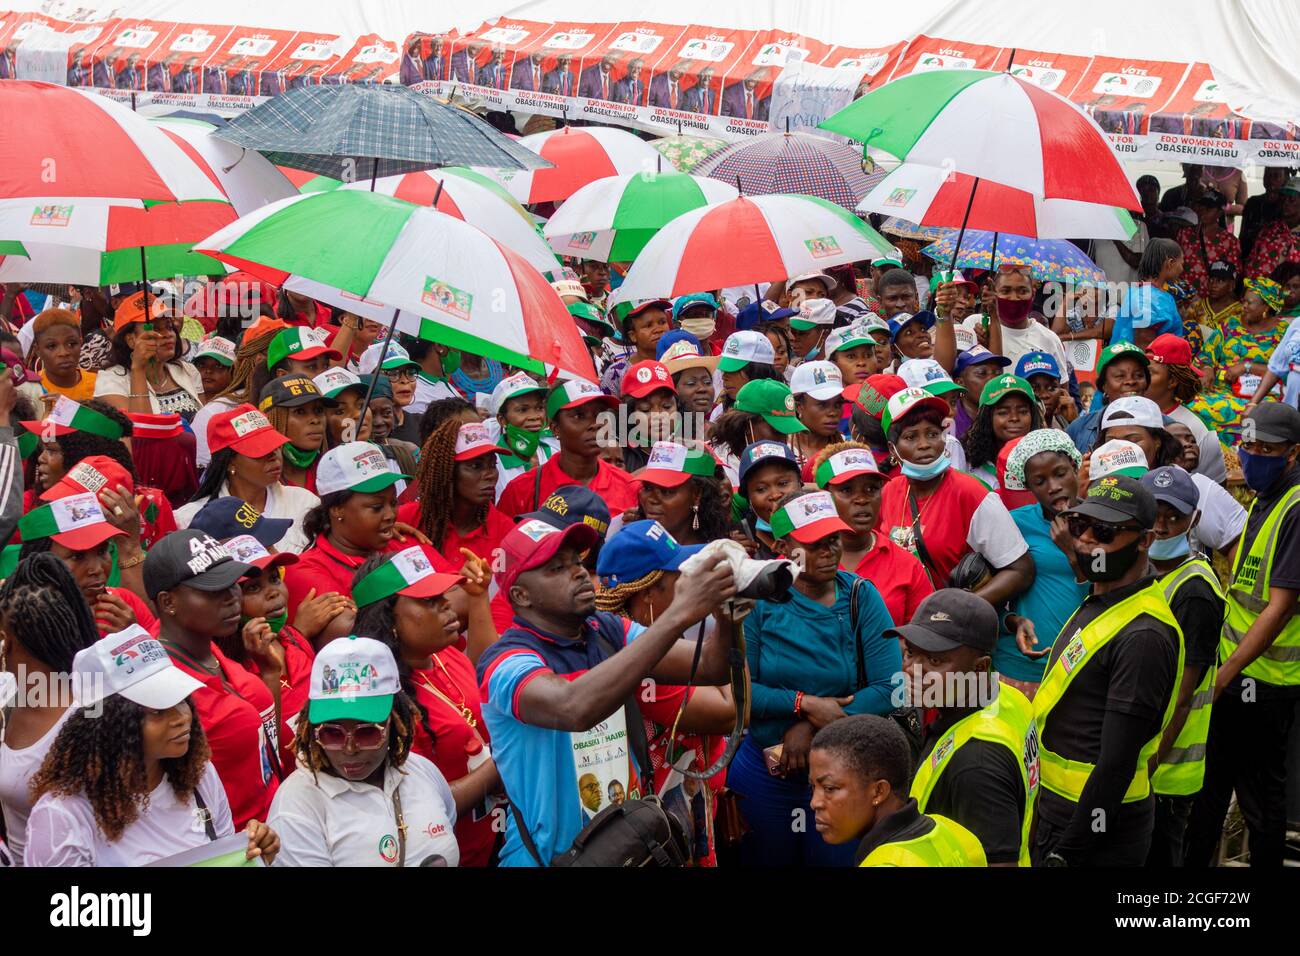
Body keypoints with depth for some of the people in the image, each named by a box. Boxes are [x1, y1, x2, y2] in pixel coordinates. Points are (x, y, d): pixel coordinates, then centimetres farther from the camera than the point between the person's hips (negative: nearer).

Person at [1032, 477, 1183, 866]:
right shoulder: (1096, 605, 9)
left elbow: (1116, 765, -23)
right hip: (1056, 807, 9)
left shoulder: (1143, 636, -21)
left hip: (1100, 834, -9)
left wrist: (1064, 851, -21)